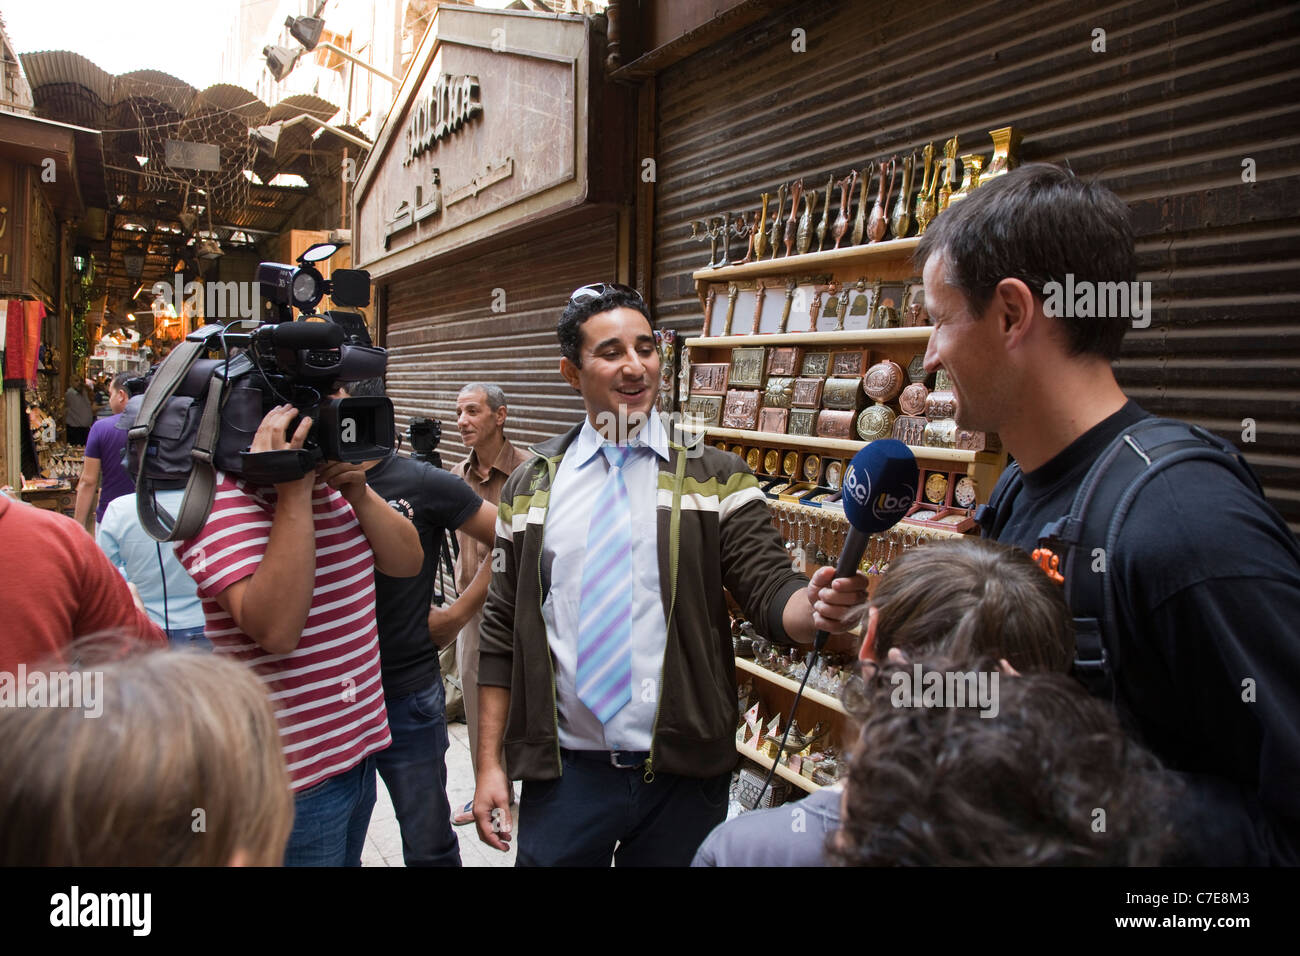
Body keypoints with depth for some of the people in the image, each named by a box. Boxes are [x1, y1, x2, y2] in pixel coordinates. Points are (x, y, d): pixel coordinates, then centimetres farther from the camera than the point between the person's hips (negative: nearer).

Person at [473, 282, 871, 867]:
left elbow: (770, 590, -9)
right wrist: (490, 765, 3)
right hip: (562, 774, 1)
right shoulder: (530, 487, 4)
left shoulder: (716, 478, 0)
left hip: (682, 777, -1)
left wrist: (818, 607, -32)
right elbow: (502, 632, 6)